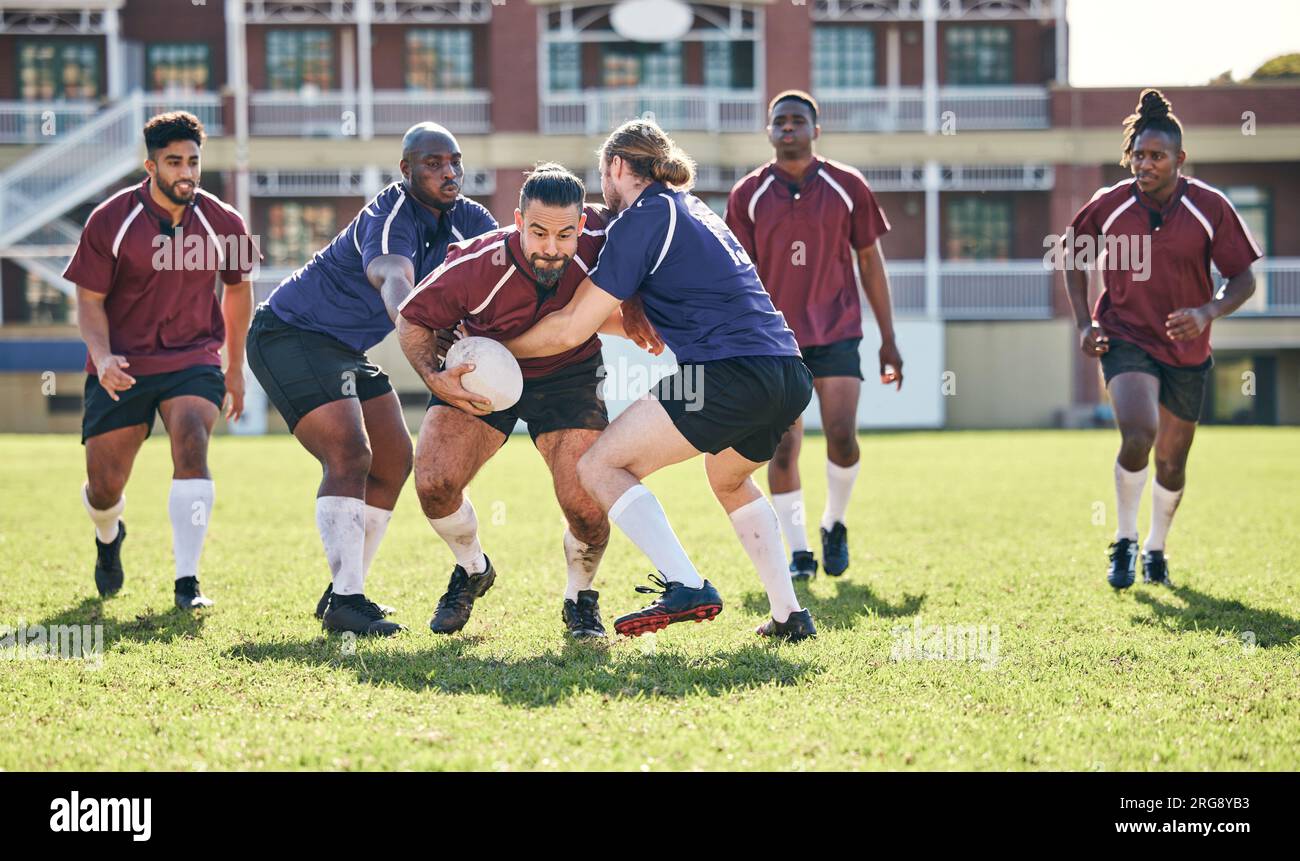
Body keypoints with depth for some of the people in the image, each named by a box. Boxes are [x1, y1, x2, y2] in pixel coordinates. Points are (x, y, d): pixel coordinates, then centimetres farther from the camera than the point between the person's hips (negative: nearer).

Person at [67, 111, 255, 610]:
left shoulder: (222, 223, -3)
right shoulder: (110, 221, -8)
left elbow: (238, 288, 14)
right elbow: (89, 300, -3)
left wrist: (235, 368, 18)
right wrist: (102, 356, -22)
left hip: (193, 361, 0)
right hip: (122, 368, 0)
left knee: (191, 445, -28)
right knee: (104, 486, 1)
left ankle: (187, 582, -24)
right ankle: (109, 539, 40)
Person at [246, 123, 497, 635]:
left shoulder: (463, 218, -1)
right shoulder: (392, 218, -28)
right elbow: (392, 279, -47)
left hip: (349, 348, 10)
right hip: (292, 336, -10)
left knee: (394, 460, 9)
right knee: (349, 454, -22)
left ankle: (344, 591, 15)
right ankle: (345, 601, -24)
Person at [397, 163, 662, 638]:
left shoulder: (598, 239, -27)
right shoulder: (475, 266, -30)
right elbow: (413, 320, -13)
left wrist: (635, 318, -19)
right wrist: (434, 377, -27)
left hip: (568, 375, 0)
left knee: (586, 508, -16)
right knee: (434, 483, -18)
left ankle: (580, 599, 19)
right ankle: (472, 569, 17)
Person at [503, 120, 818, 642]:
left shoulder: (643, 217, -2)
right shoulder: (690, 209, 25)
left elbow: (571, 330, -4)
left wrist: (496, 347, 9)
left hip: (732, 373, -9)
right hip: (790, 374, 9)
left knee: (600, 467, -3)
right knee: (729, 480, 35)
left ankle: (687, 587, -19)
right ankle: (788, 614, 27)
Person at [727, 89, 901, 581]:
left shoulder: (847, 187, 2)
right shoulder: (748, 196, 2)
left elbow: (870, 262, 8)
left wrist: (888, 338, 6)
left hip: (836, 333, 0)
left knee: (842, 437, -10)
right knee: (783, 448, -4)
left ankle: (834, 525, 16)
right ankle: (798, 553, 6)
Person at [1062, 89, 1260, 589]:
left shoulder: (1210, 207, -10)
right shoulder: (1109, 205, -7)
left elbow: (1243, 280, -6)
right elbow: (1074, 257, 11)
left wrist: (1207, 313, -25)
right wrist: (1084, 323, 0)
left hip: (1187, 351, 2)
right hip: (1126, 339, -1)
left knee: (1171, 463, 11)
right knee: (1138, 436, -25)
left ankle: (1156, 549, 37)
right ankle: (1124, 541, -4)